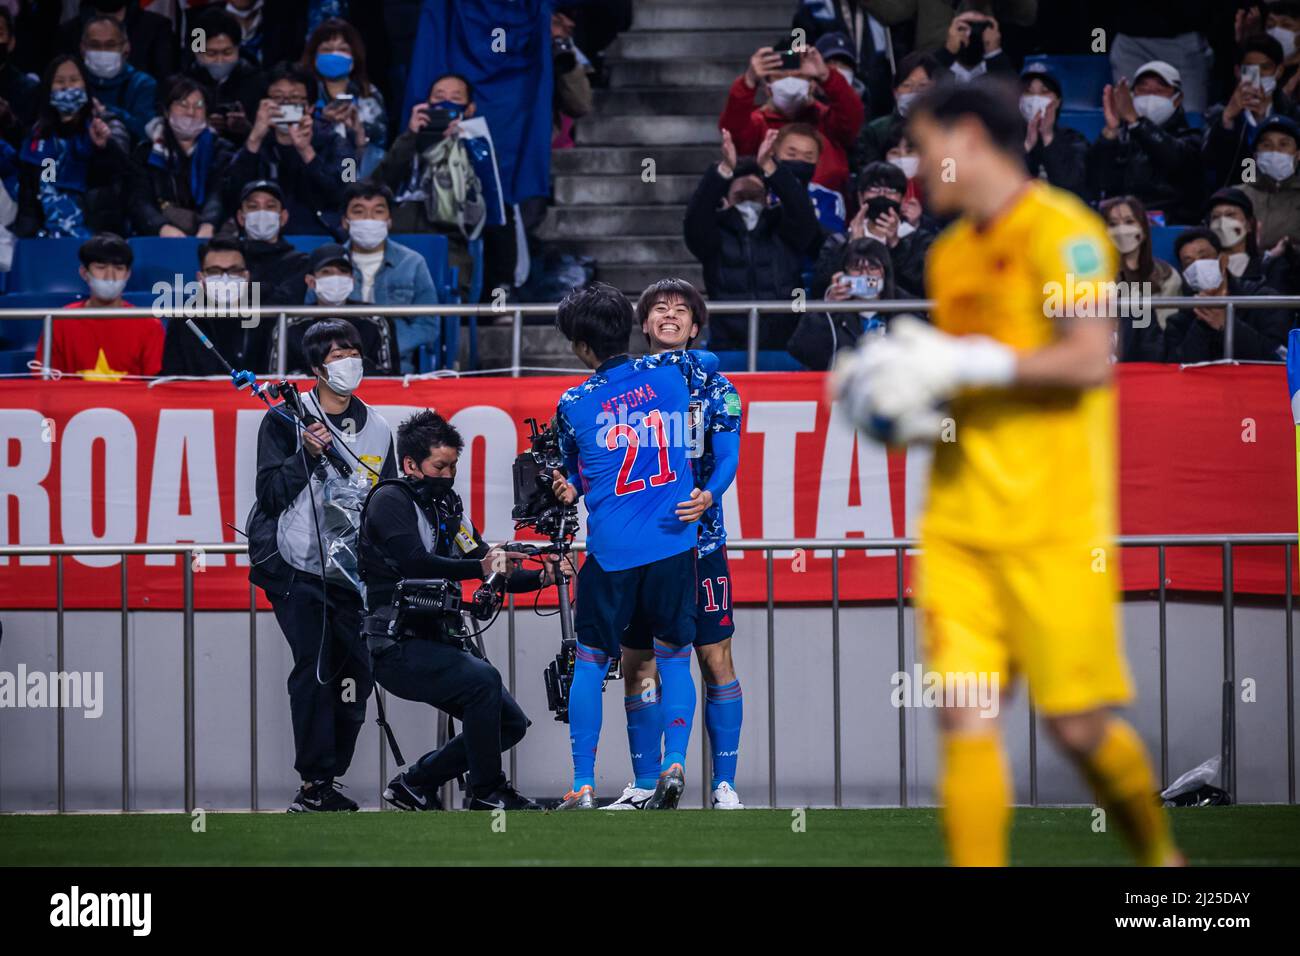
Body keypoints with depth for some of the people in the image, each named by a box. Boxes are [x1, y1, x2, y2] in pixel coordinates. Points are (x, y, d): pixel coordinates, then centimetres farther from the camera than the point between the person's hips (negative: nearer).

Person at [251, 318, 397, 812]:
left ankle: (327, 779, 10)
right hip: (295, 569, -5)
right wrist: (307, 456, -19)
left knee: (356, 672, -1)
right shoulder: (286, 420, 0)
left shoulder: (377, 430, 12)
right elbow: (271, 494, -6)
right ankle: (316, 783, -14)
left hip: (350, 574, 5)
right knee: (315, 669, -15)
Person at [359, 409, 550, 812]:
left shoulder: (448, 507, 16)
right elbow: (416, 564, -24)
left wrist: (541, 577, -6)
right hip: (399, 649, -9)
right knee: (483, 679, -30)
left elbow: (495, 569, 12)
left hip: (438, 645, 9)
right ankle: (486, 792, -17)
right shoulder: (390, 500, -7)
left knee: (511, 723, 5)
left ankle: (415, 782, 15)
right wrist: (479, 567, -33)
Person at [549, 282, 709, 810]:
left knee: (589, 663, 8)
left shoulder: (573, 405, 0)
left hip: (610, 550, -1)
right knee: (672, 657, 12)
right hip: (674, 544, 2)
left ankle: (583, 786, 5)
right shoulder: (669, 372, 3)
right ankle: (673, 763, -3)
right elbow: (708, 362, 28)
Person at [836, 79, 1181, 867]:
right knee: (963, 718, -5)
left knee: (1079, 725, -3)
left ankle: (1161, 855, 22)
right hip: (960, 524, 6)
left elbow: (1090, 359, -17)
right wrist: (914, 397, 7)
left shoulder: (1058, 231, -7)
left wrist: (963, 363, -18)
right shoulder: (952, 252, 16)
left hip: (1054, 529, -6)